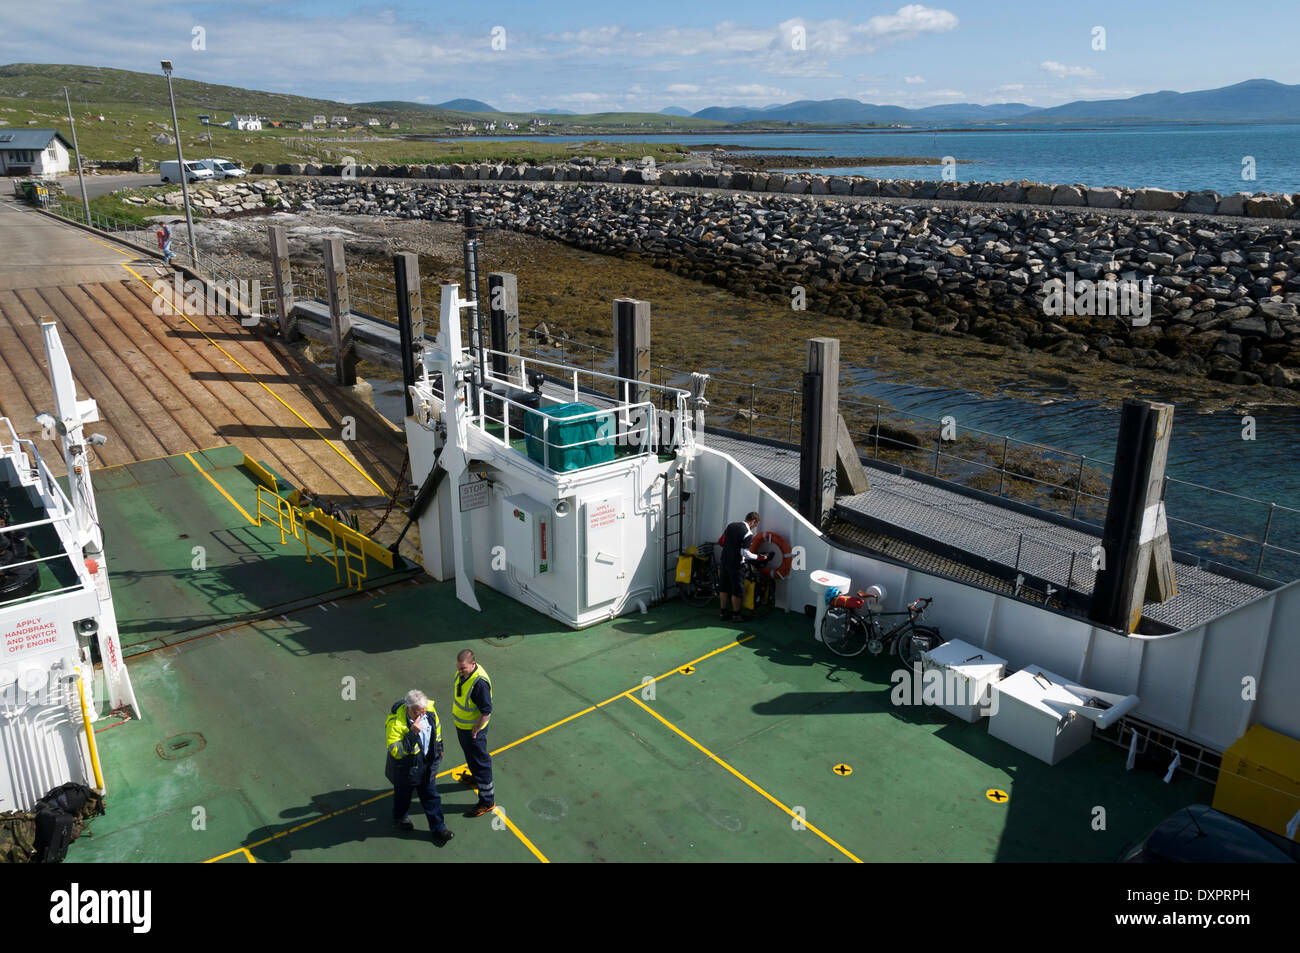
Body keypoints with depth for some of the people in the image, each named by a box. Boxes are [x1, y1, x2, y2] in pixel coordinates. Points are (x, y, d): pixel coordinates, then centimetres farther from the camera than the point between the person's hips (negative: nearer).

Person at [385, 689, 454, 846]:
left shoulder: (430, 710, -17)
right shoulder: (395, 722, -34)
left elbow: (437, 728, 5)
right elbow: (395, 751, -34)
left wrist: (439, 748, 17)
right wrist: (412, 733, -45)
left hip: (428, 765, 4)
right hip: (406, 768, -4)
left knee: (431, 796, 16)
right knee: (403, 794, 23)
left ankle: (438, 828, 31)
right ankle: (399, 818, 53)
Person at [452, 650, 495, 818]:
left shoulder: (479, 683, -35)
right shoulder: (463, 672, -9)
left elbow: (486, 712, -28)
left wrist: (475, 731, -19)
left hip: (473, 728, -8)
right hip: (461, 724, 8)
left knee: (480, 762, 5)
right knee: (470, 755, 30)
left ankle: (487, 801, 18)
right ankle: (475, 778, 55)